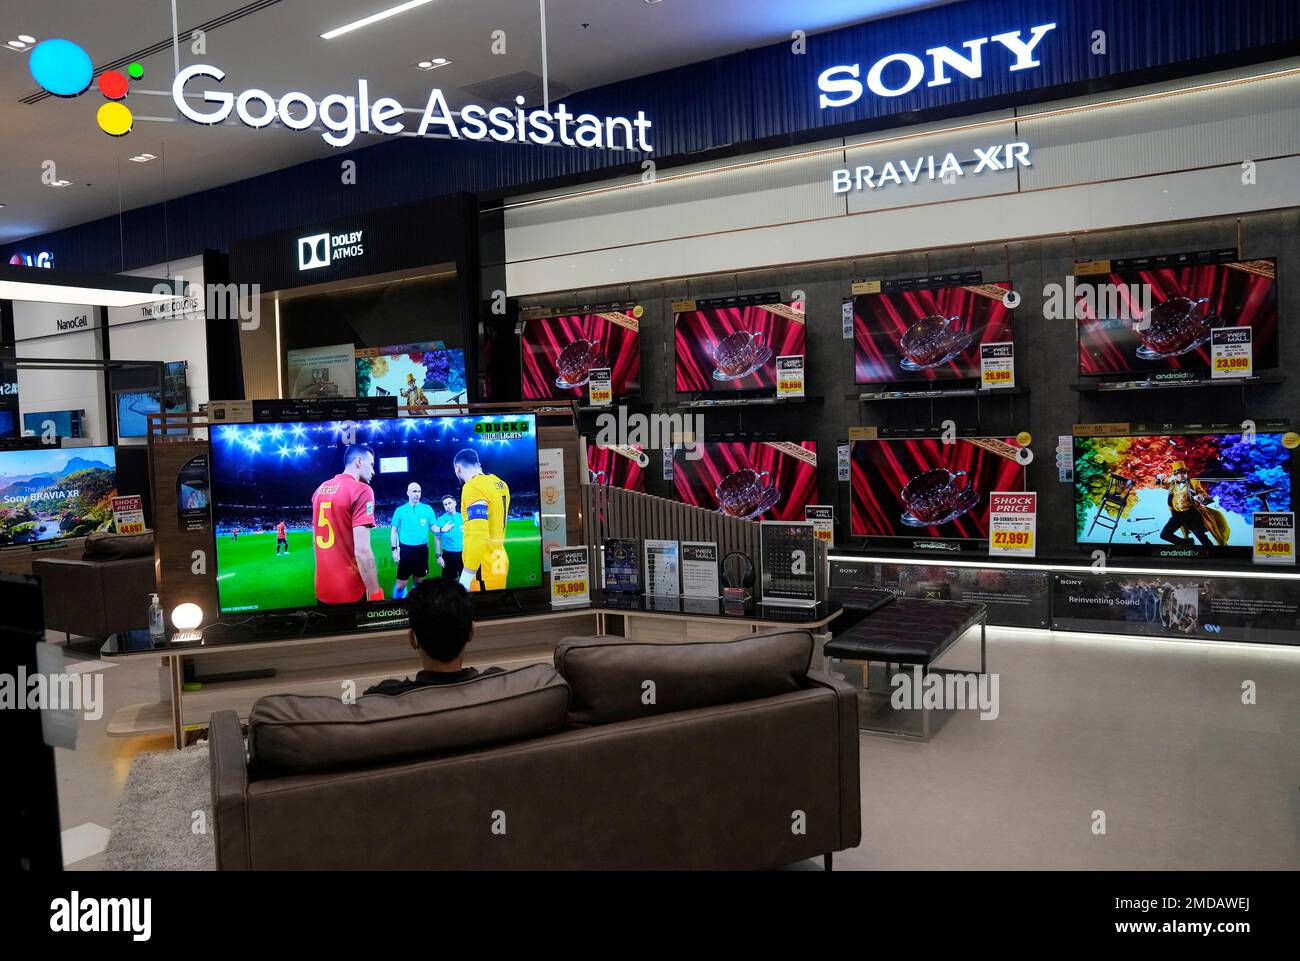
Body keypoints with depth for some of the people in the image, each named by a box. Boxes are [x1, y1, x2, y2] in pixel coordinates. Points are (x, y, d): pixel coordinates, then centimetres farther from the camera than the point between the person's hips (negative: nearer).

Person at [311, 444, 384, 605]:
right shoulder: (361, 490, -14)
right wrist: (376, 594, -18)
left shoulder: (320, 490, 9)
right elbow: (362, 551, -22)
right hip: (349, 591, -7)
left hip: (322, 589, 7)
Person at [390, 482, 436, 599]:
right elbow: (394, 530, 6)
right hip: (406, 550, -2)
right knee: (401, 584, -3)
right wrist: (394, 549, -1)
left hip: (422, 549, 2)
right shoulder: (400, 510, 3)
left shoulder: (427, 509, 4)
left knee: (419, 582, 12)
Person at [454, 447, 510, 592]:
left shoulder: (473, 487, -16)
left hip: (484, 567, -9)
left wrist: (467, 575, -23)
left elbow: (479, 536, -24)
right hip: (499, 561, 9)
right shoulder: (499, 484, 11)